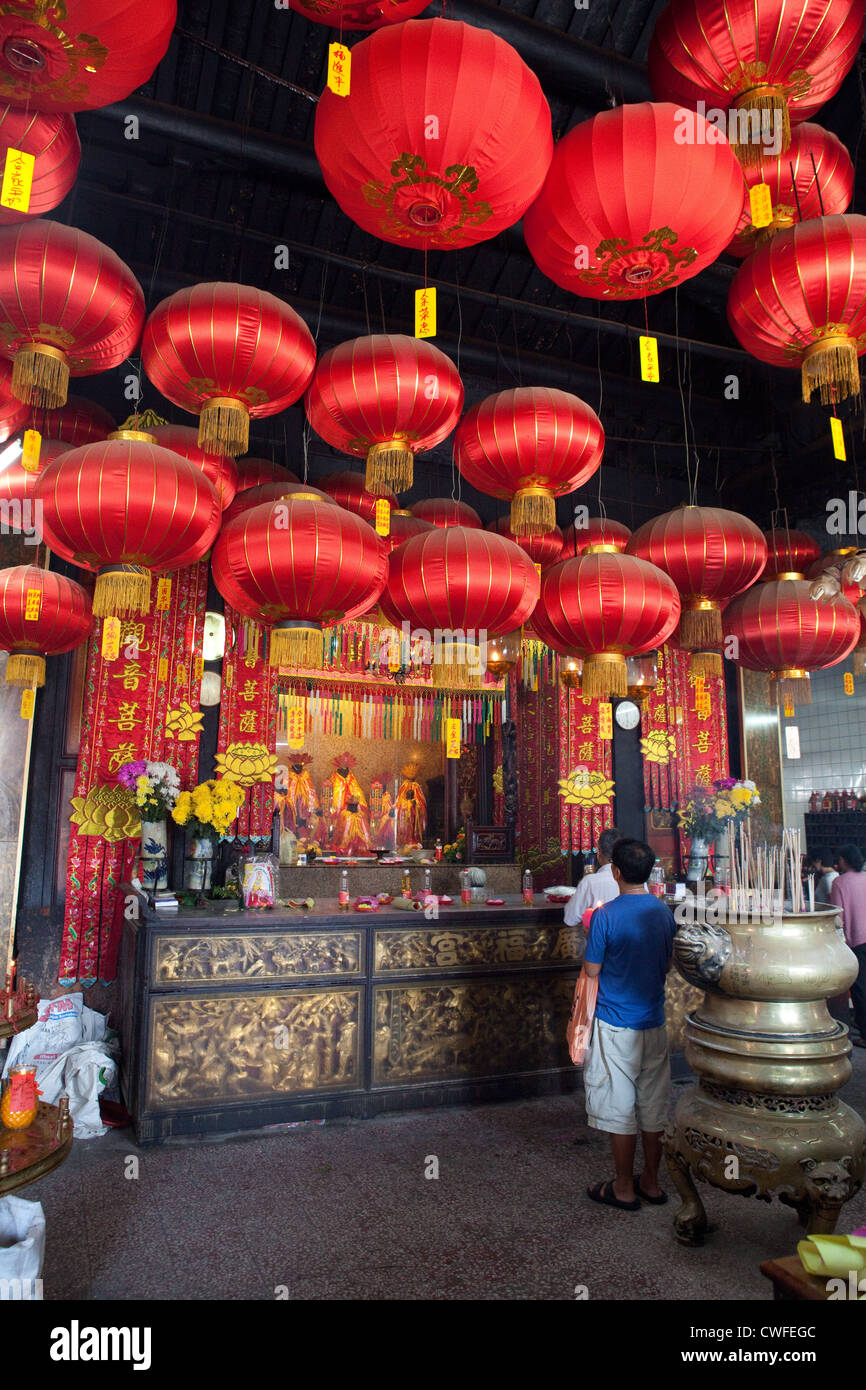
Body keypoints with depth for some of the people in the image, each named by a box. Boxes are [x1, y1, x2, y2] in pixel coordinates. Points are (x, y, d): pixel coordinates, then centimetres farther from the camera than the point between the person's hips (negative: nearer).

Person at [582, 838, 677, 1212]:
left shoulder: (605, 915, -18)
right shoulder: (664, 912, 0)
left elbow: (592, 970, -14)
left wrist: (589, 939, 1)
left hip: (616, 1024, -6)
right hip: (654, 1022, 6)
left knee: (619, 1107, 6)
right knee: (653, 1104, 16)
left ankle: (623, 1188, 18)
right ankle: (651, 1182, 28)